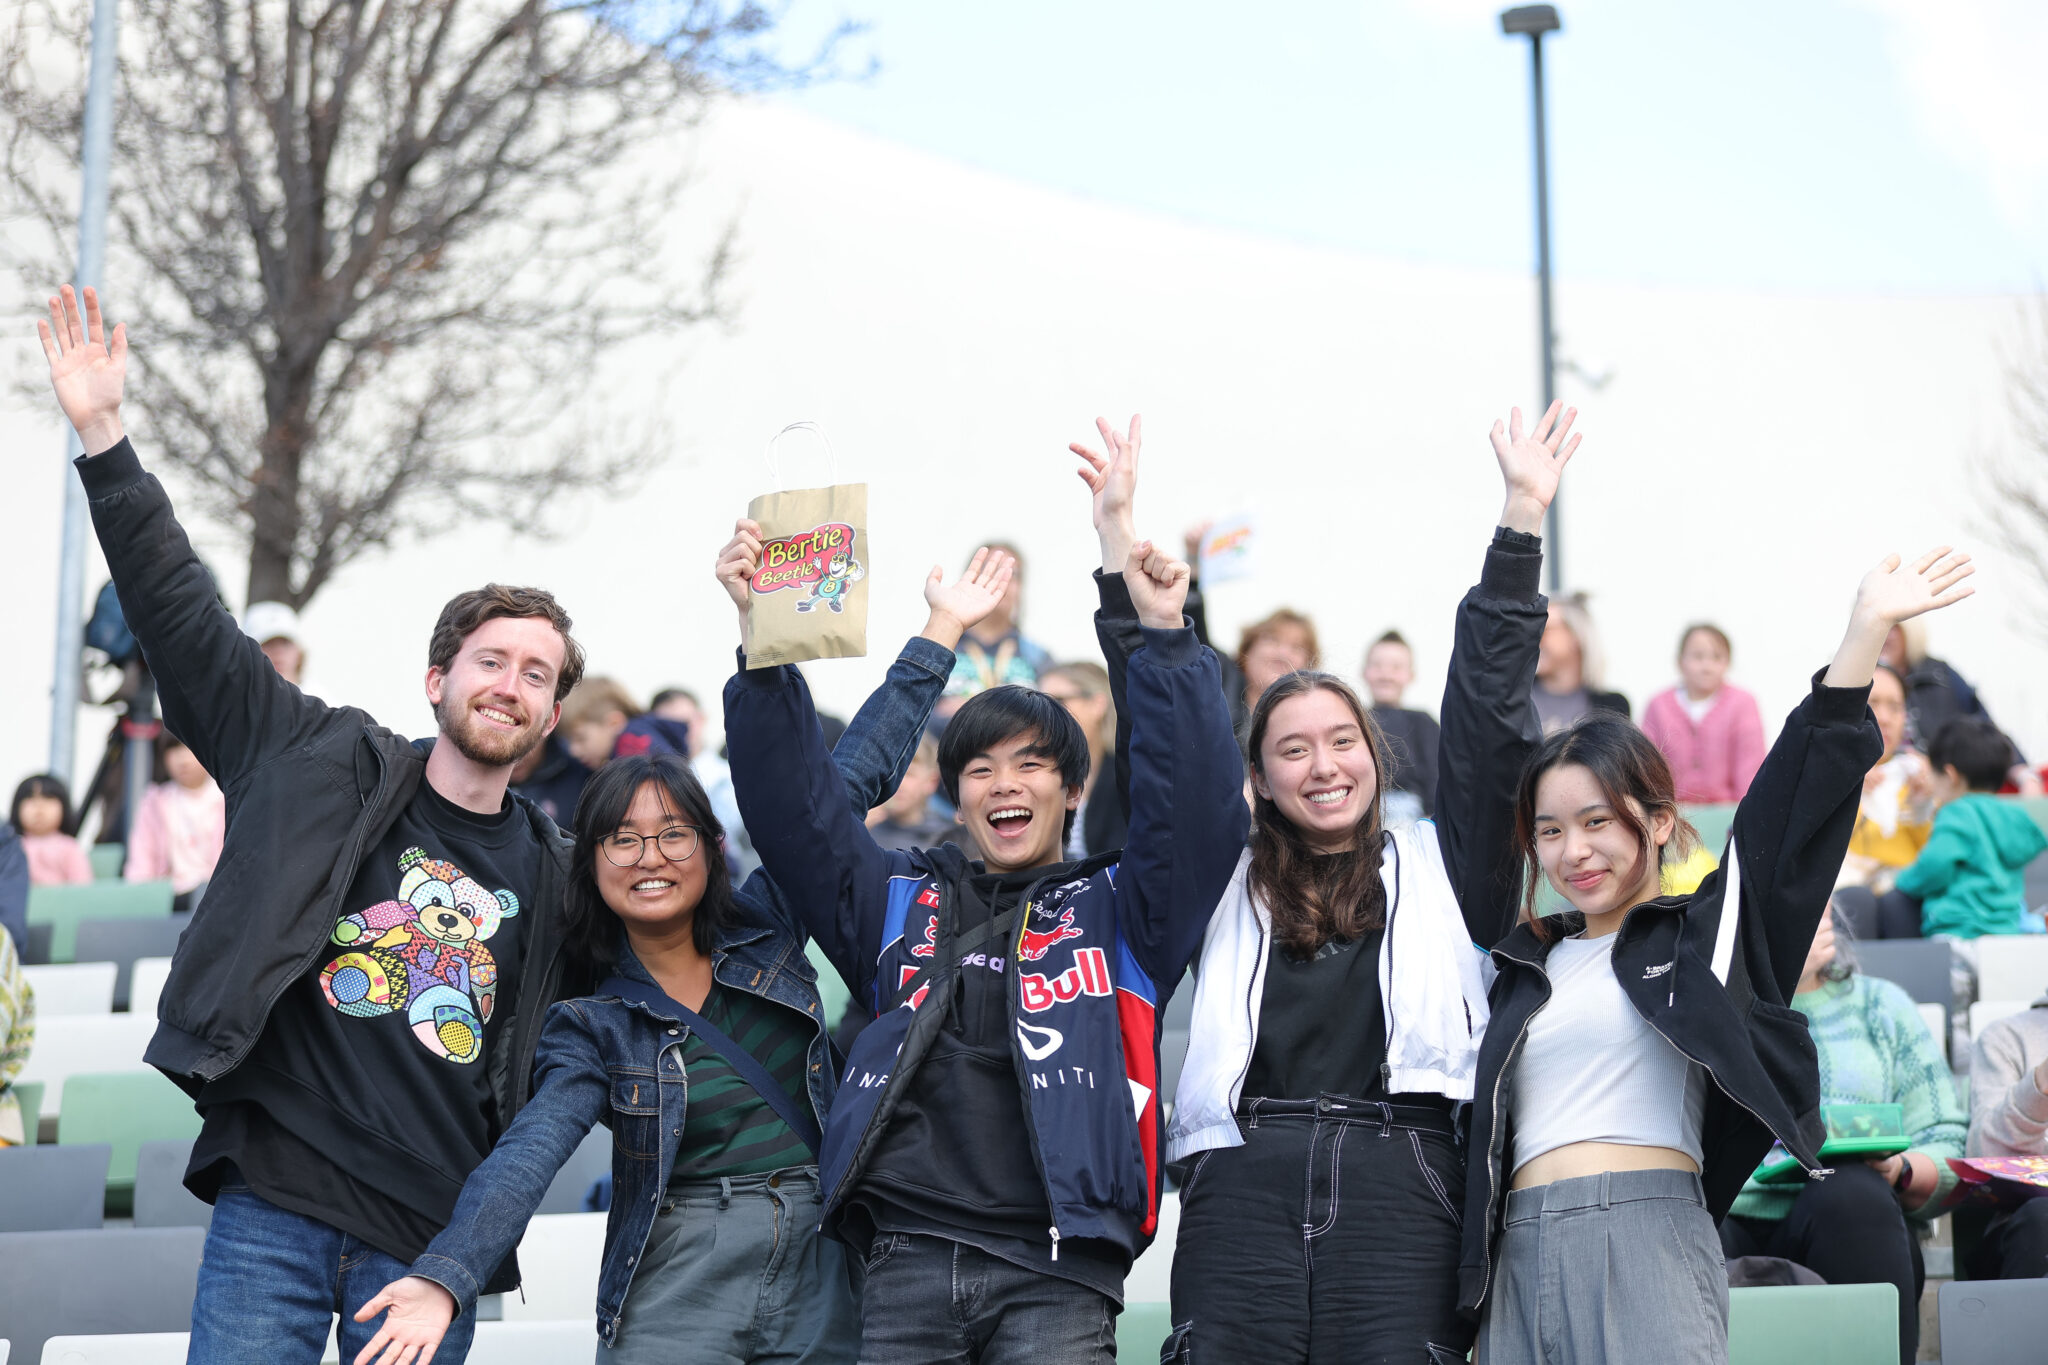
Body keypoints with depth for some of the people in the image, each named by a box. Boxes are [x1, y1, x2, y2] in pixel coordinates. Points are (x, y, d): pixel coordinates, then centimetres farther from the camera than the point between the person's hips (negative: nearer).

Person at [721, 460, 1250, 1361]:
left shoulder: (1116, 909, 11)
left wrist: (1165, 639, -8)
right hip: (907, 1262, 2)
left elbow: (1200, 813, -2)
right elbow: (790, 805, 12)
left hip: (1054, 1276, -2)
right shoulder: (900, 904, 17)